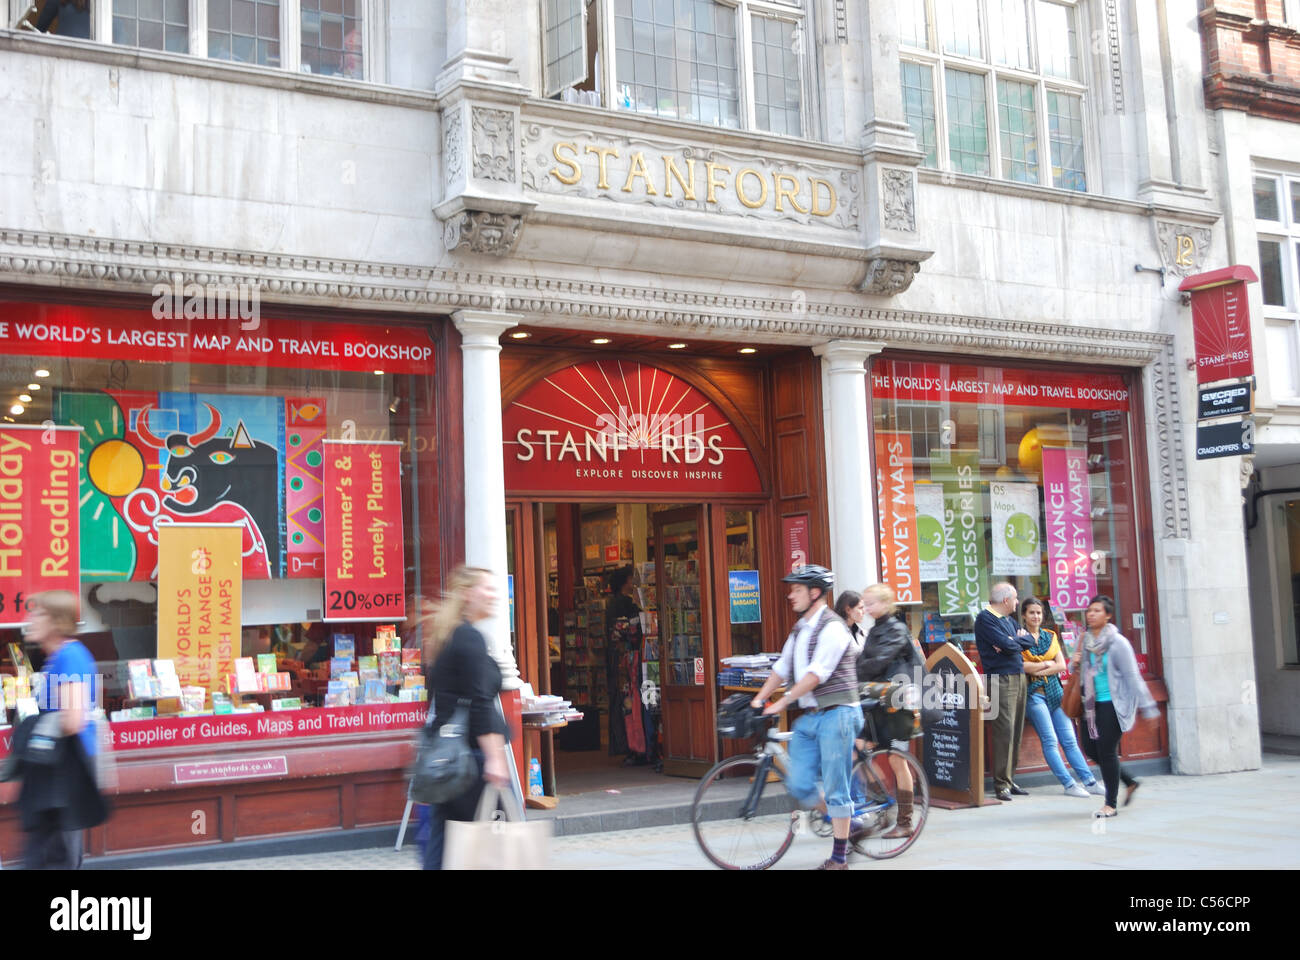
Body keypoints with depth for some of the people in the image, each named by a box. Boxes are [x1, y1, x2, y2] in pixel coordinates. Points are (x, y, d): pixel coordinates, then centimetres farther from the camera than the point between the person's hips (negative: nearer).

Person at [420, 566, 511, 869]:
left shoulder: (444, 637, 16)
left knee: (439, 842, 8)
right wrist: (494, 758, -22)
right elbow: (479, 703, -19)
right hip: (471, 753, -9)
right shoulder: (470, 637, -12)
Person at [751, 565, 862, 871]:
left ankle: (839, 858, 7)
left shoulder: (832, 627, -13)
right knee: (799, 785, 3)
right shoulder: (800, 630, 15)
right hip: (808, 717, 8)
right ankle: (843, 825, 24)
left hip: (836, 713, -8)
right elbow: (782, 668, 16)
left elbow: (816, 674, -21)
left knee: (835, 788, -3)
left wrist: (782, 703, -23)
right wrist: (759, 700, 6)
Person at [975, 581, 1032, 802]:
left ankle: (1009, 779, 14)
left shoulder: (1009, 620, 20)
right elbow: (1007, 645, -18)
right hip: (1000, 680, -9)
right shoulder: (985, 619, -9)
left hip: (1019, 678, 9)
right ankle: (1001, 785, -9)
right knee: (1004, 730, -11)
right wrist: (1018, 640, 3)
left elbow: (1029, 640, 10)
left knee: (1016, 731, 8)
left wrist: (1011, 642, -7)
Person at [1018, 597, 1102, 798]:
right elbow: (1021, 665, -14)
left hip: (1054, 691, 5)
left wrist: (1037, 670, -8)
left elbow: (1061, 665, 4)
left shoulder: (1051, 636, 14)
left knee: (1069, 740, 4)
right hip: (1034, 693, -5)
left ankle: (1089, 781, 4)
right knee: (1049, 740, -8)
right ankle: (1069, 784, -7)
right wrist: (1047, 664, -5)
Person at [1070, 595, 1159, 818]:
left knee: (1106, 750, -8)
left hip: (1114, 703, -7)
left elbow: (1133, 676, -12)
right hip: (1093, 704, 7)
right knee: (1090, 748, 7)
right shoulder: (1085, 642, 7)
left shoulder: (1117, 643, -11)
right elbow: (1082, 674, 21)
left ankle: (1111, 804, 5)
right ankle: (1129, 783, 28)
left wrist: (1147, 707, -13)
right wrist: (1075, 664, -3)